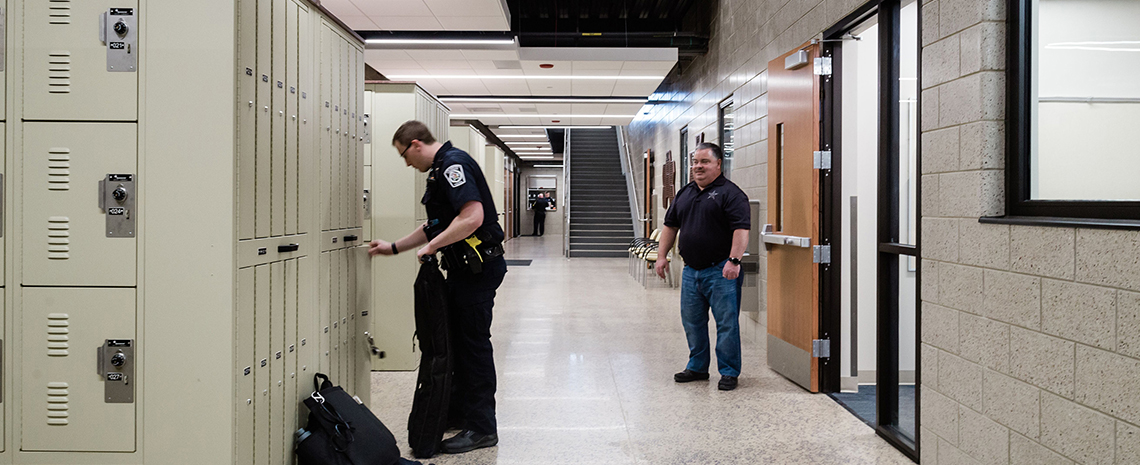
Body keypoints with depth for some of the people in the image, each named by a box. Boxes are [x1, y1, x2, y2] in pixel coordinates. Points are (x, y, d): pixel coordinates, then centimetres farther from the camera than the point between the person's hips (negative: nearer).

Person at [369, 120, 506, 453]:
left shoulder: (453, 164, -16)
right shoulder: (441, 169, 18)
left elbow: (472, 217, -28)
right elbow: (436, 226, 26)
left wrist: (432, 246, -18)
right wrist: (393, 248, 25)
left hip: (477, 269, -11)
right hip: (464, 267, 11)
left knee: (473, 343, -4)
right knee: (455, 340, 18)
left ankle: (482, 428, 5)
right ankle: (458, 410, 32)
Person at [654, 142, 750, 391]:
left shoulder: (730, 193, -8)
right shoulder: (685, 193, 14)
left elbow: (741, 228, -17)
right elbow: (671, 225, 21)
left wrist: (734, 260, -26)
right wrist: (662, 256, 15)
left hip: (720, 271, -7)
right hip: (691, 270, 7)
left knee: (727, 323, -2)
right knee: (692, 322, 13)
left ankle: (729, 372, 8)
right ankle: (697, 367, 27)